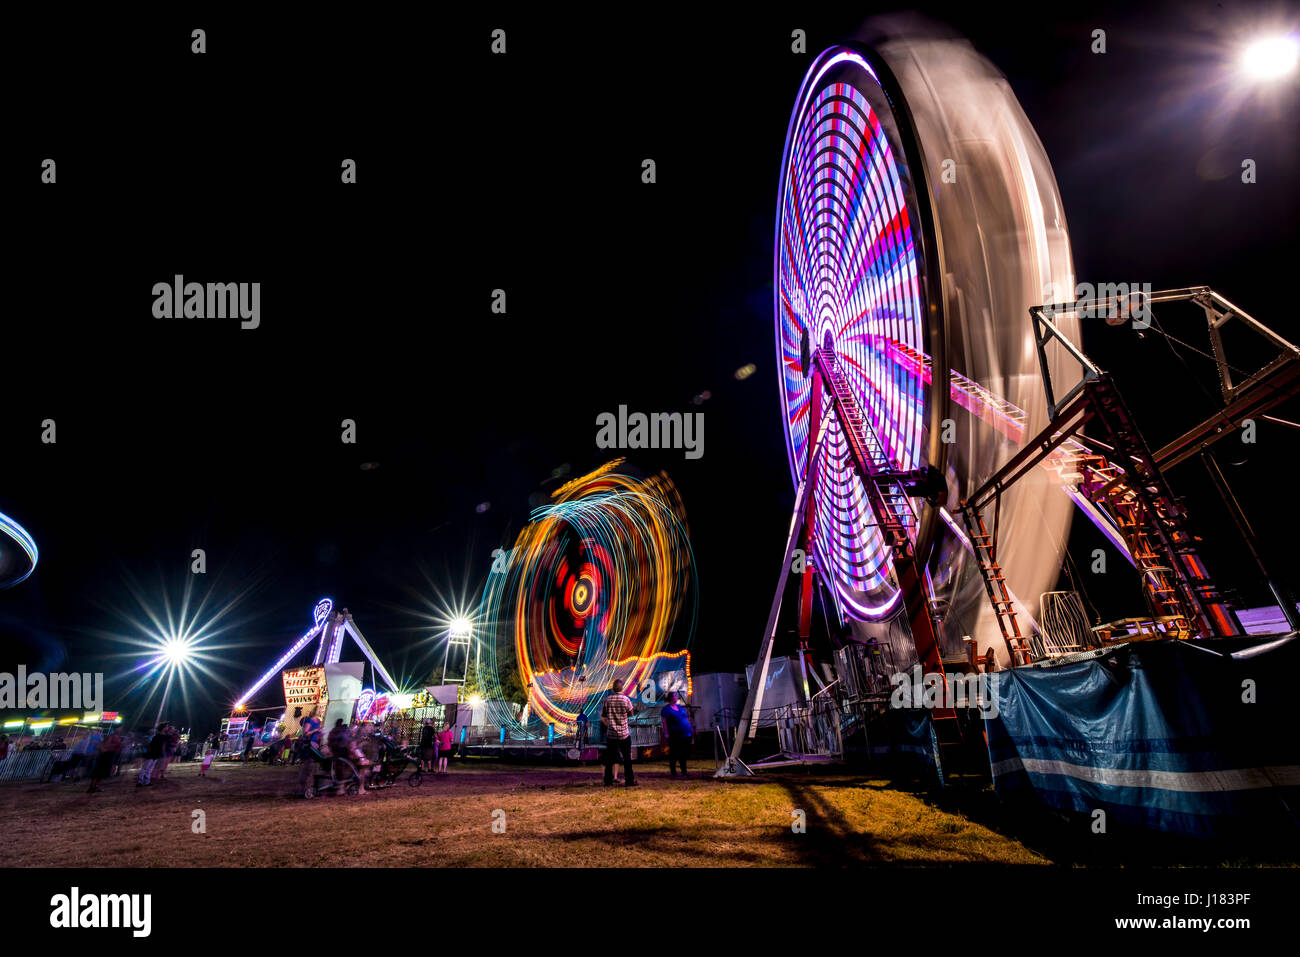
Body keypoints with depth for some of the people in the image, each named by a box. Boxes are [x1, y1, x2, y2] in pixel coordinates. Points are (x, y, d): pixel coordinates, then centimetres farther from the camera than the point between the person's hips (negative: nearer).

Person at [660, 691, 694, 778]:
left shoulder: (680, 707, 17)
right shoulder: (666, 709, -4)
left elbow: (687, 718, 22)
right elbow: (664, 722, -10)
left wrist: (691, 729, 18)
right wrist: (666, 733, -17)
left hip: (686, 734, 6)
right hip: (675, 736, -6)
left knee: (684, 753, 10)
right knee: (674, 754, -2)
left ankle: (684, 771, 18)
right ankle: (673, 772, 8)